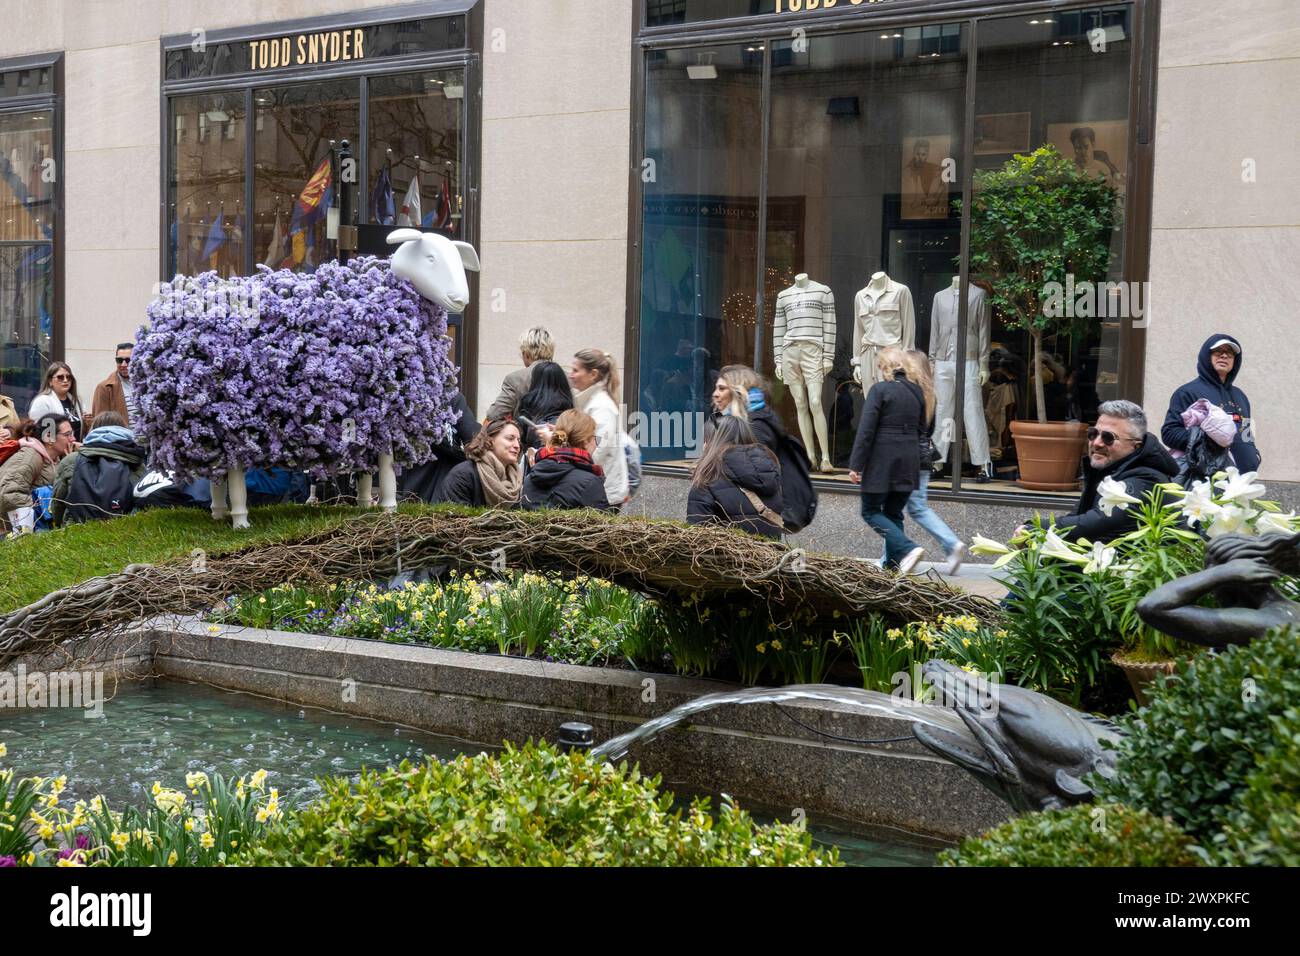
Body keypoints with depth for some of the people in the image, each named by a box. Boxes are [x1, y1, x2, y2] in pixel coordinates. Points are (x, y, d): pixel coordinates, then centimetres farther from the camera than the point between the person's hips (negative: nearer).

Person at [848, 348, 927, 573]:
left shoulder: (879, 389, -11)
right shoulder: (916, 391, 8)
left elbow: (866, 430, -14)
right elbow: (922, 428, 16)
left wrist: (855, 465, -12)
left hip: (882, 460, -6)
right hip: (909, 462, 6)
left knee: (871, 511, 4)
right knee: (894, 513, 15)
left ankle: (908, 548, -14)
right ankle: (893, 566, 11)